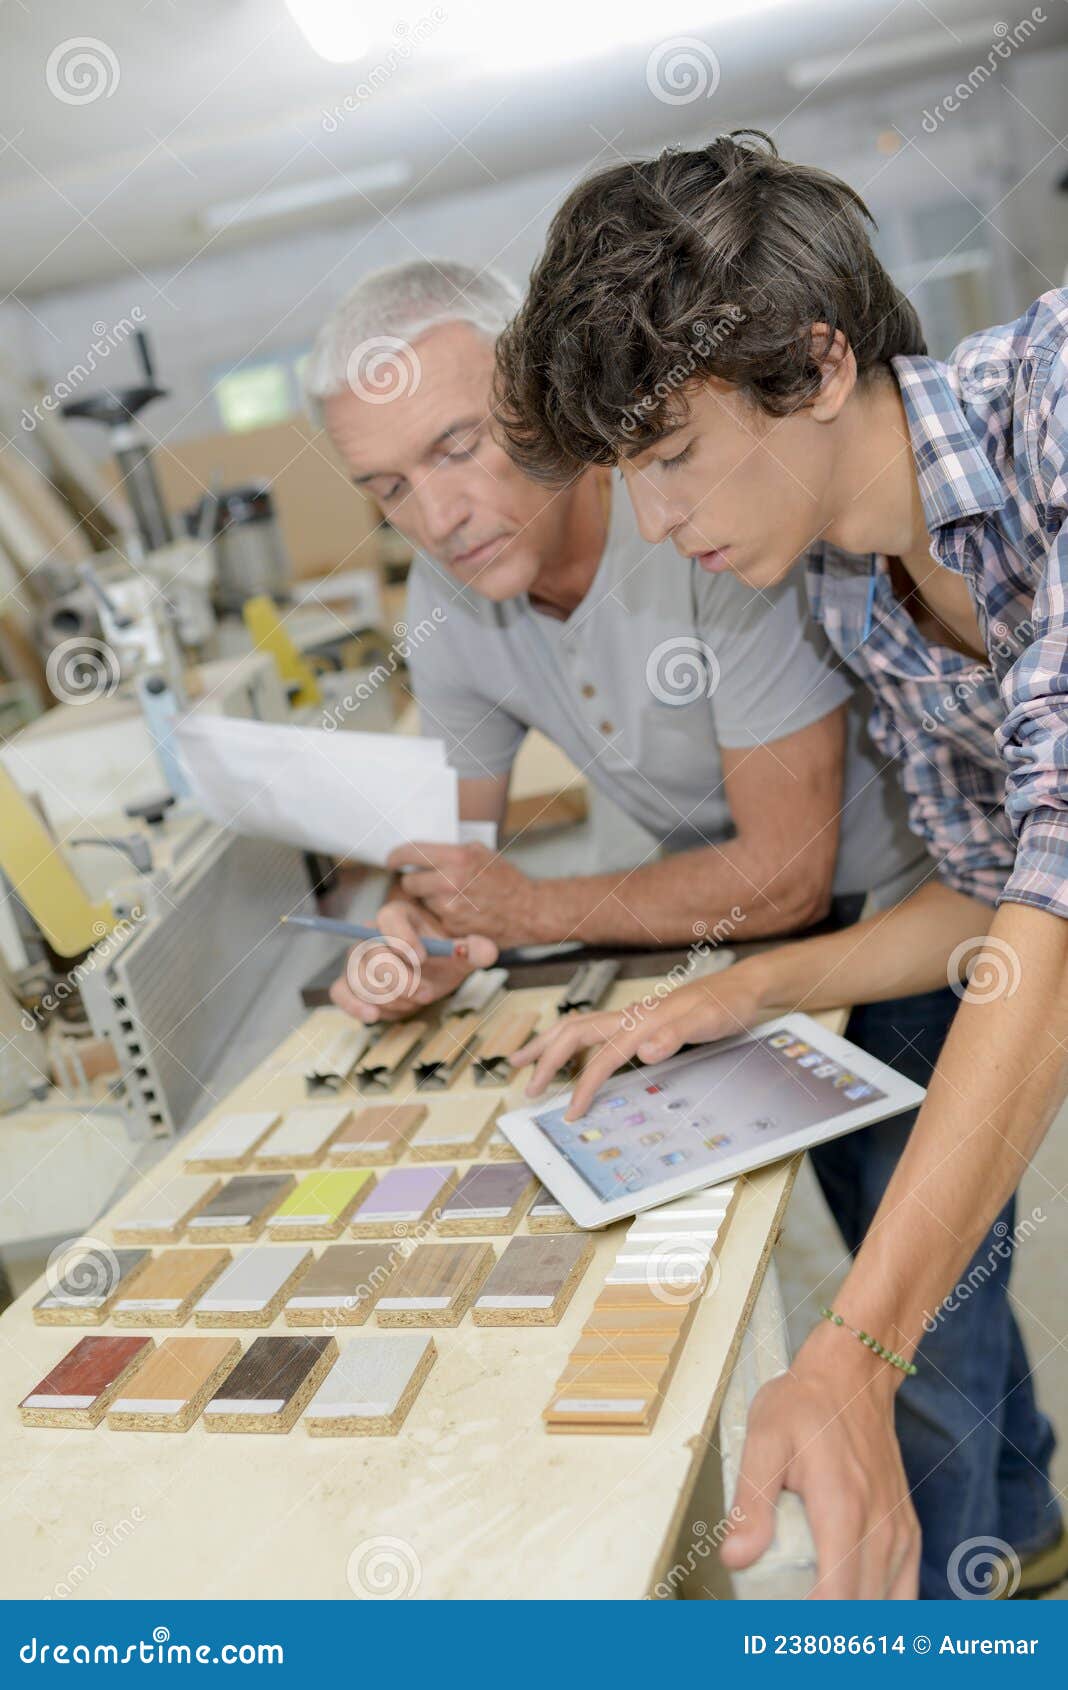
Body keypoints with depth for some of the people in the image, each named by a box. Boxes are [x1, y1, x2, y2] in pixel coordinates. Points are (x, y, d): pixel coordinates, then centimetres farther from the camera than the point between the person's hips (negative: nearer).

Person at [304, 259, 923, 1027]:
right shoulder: (444, 598, -6)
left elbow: (787, 877, -24)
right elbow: (450, 846, 5)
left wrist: (529, 912, -18)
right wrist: (417, 938, -19)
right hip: (720, 913, 7)